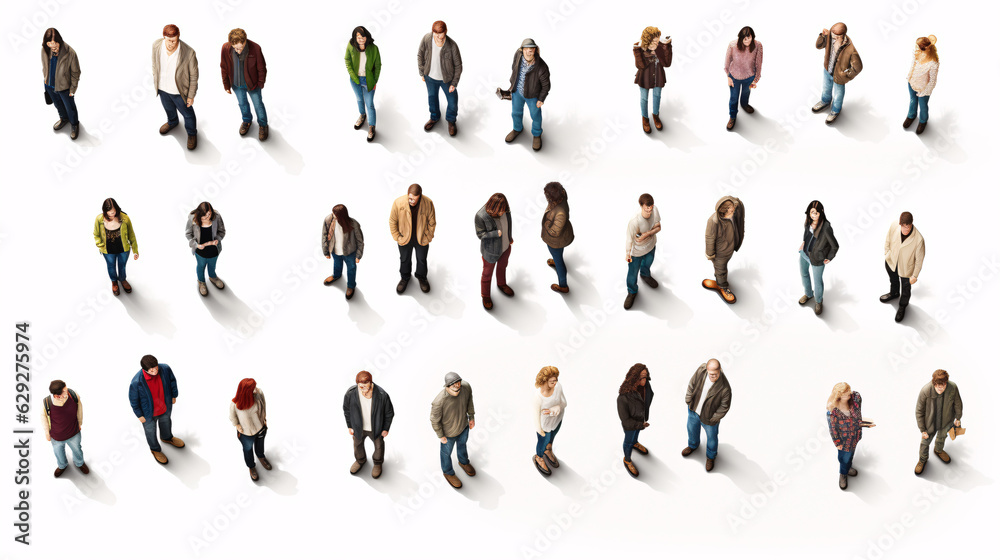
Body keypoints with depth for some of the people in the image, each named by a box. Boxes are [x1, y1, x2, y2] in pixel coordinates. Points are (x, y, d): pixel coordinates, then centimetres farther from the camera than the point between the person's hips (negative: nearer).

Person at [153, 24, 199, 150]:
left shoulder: (188, 53, -34)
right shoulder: (156, 45, -23)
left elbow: (193, 75, -18)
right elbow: (155, 65, -2)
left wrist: (191, 96, -10)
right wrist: (155, 82, 11)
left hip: (179, 91, -4)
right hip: (162, 88, 4)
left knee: (187, 113, 21)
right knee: (168, 108, 33)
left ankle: (192, 133, 51)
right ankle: (172, 122, 66)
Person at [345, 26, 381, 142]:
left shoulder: (373, 48, -19)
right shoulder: (351, 46, -16)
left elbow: (378, 66, -8)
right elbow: (347, 60, -1)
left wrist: (375, 81, -8)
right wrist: (352, 75, -10)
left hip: (368, 80, -3)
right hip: (355, 79, 3)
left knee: (369, 103, 2)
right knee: (359, 99, 25)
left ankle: (371, 127, 17)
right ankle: (362, 115, 53)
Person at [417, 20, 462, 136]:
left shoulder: (452, 46, -29)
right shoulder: (426, 39, -23)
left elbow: (458, 65, -16)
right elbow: (420, 55, -4)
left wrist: (454, 83, -12)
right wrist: (422, 73, 2)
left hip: (447, 79, -2)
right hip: (430, 77, 2)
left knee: (452, 101, 15)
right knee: (432, 97, 26)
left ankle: (451, 120, 47)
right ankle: (435, 117, 56)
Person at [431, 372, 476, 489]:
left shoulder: (466, 387, -30)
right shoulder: (439, 402, -43)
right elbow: (434, 420, -23)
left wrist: (471, 417, 7)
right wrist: (441, 436, -10)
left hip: (464, 426, 4)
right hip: (449, 432, -4)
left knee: (462, 444, 34)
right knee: (446, 452, 26)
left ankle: (463, 462, 66)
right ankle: (448, 473, 55)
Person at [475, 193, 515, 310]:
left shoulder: (504, 209, -18)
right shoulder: (481, 216, -35)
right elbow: (480, 234, -23)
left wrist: (510, 236, 14)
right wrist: (496, 233, -35)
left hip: (505, 246, 5)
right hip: (491, 250, -5)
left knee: (502, 266, 31)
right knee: (487, 273, 18)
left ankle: (501, 284, 60)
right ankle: (485, 295, 43)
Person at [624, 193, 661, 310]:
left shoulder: (654, 210, -26)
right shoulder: (634, 221, -41)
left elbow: (658, 228, -13)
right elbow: (629, 238, -25)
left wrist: (647, 234, -31)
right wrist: (627, 254, -13)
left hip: (651, 245, 5)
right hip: (637, 251, -5)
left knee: (648, 263, 35)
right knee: (633, 273, 16)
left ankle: (645, 275, 70)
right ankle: (632, 292, 46)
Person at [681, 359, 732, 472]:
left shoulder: (725, 388, -37)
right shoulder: (701, 370, -27)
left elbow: (724, 407, -20)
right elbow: (692, 384, -8)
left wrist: (714, 419, -13)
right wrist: (688, 400, -1)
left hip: (709, 417, -4)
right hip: (694, 410, 4)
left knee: (711, 437, 21)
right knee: (692, 429, 31)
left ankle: (710, 456, 52)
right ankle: (693, 445, 64)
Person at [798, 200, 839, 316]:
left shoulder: (826, 228, -33)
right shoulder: (809, 221, -14)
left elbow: (835, 246, -21)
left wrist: (829, 258, -8)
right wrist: (804, 241, 7)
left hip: (816, 259, -6)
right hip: (804, 253, 6)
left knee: (817, 281, 15)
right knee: (803, 274, 27)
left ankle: (819, 301, 44)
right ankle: (808, 294, 55)